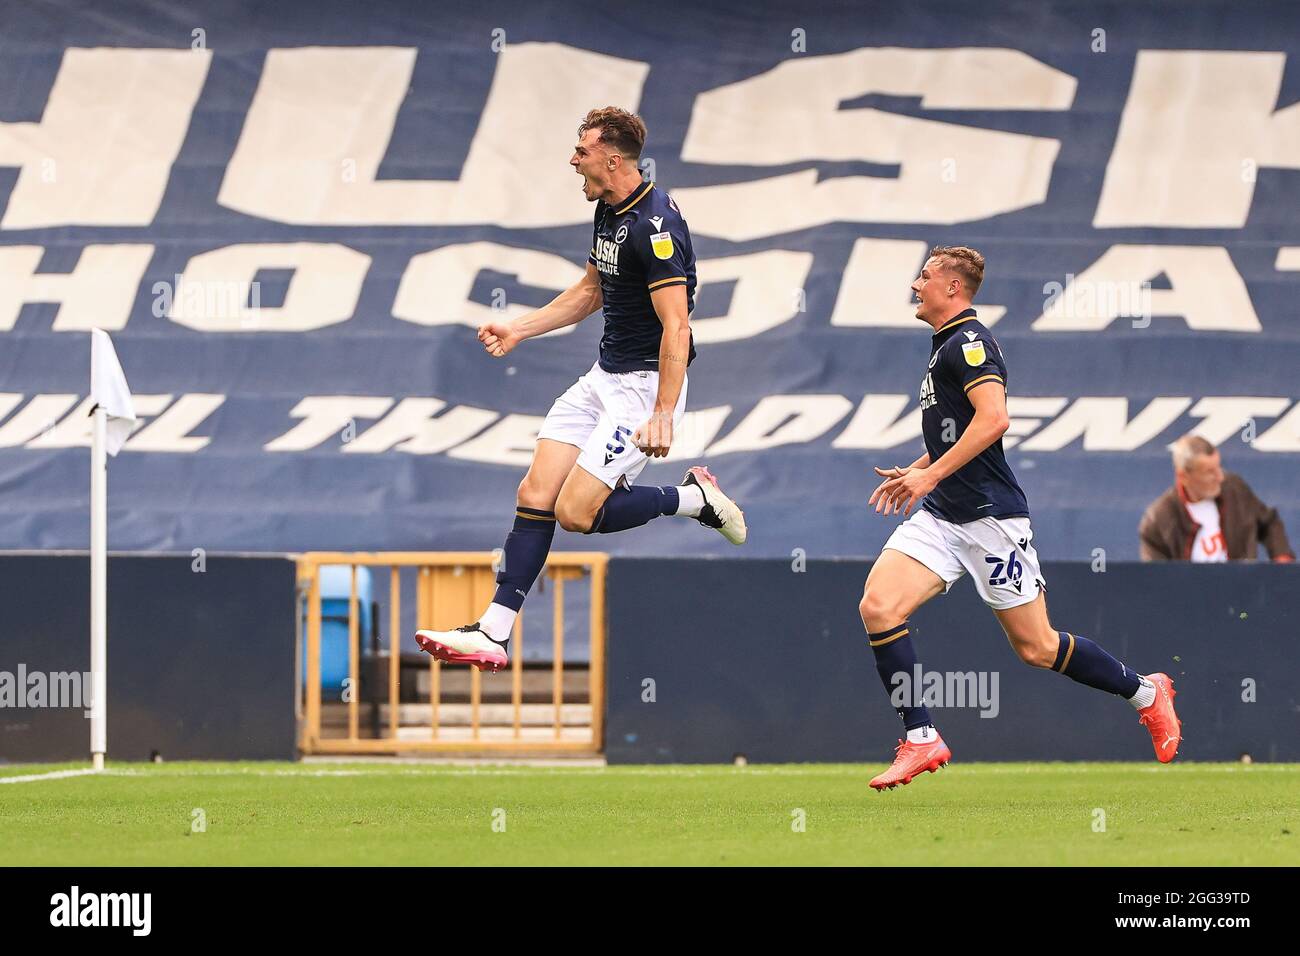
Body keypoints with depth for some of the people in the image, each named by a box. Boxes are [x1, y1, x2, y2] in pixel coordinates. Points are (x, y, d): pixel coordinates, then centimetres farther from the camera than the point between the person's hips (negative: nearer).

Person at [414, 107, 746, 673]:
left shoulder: (655, 225, -22)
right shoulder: (609, 211, 9)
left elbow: (676, 326, -25)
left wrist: (662, 415, -30)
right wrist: (519, 329, 21)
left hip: (646, 384, -9)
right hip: (603, 376, 9)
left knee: (575, 512, -14)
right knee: (535, 494, -1)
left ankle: (695, 498, 6)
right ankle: (493, 634, 0)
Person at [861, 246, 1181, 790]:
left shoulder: (968, 342, -12)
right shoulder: (945, 346, 18)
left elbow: (993, 418, -26)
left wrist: (931, 475, -26)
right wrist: (913, 473, 23)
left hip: (990, 516, -9)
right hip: (941, 516, 9)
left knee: (1036, 648, -2)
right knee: (878, 606, -12)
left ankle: (1145, 693, 19)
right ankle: (921, 740, -8)